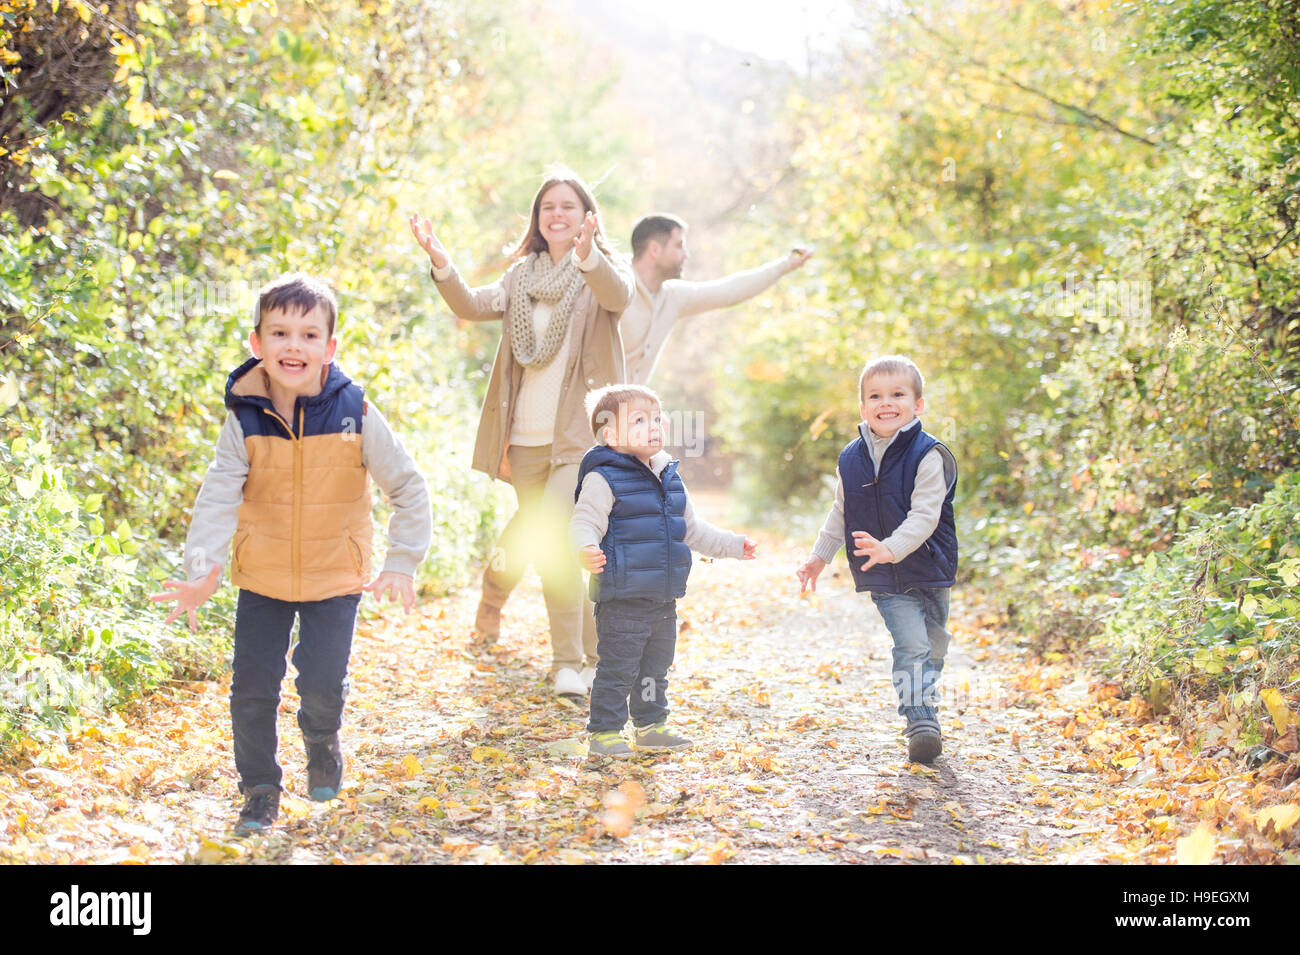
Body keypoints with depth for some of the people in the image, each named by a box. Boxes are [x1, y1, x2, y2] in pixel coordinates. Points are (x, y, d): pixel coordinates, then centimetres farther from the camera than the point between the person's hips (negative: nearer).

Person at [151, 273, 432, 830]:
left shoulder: (355, 414, -13)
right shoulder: (244, 420, -11)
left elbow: (408, 489, -6)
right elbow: (218, 497, -16)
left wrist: (401, 565, -12)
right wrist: (202, 570, -30)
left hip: (335, 575, -1)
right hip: (262, 576, 1)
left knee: (324, 681, -7)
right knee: (252, 690, 3)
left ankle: (322, 737, 29)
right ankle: (260, 789, 25)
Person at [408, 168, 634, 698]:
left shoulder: (602, 271, 1)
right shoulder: (522, 276, 13)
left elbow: (619, 295, -23)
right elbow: (474, 306, -3)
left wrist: (587, 255, -44)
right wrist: (442, 265, -22)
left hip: (580, 435, -5)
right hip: (527, 438, 5)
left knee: (551, 538, -19)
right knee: (532, 534, 11)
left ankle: (570, 661, -10)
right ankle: (593, 649, 29)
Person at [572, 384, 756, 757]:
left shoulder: (669, 478, 13)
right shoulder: (604, 478, -11)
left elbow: (692, 529, 25)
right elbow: (585, 522, -20)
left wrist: (733, 544, 28)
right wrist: (587, 551, -41)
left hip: (663, 598, 8)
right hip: (622, 598, -7)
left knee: (655, 668, 18)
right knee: (617, 669, -3)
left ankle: (650, 726, 31)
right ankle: (604, 732, 7)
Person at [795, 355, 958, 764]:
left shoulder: (928, 456, -13)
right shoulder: (851, 459, 0)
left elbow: (924, 515, -22)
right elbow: (840, 513, 15)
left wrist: (891, 548, -36)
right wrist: (819, 556, 17)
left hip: (929, 569, -1)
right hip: (885, 579, 1)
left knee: (932, 650, 14)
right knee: (912, 645, -15)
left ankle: (924, 712, 35)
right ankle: (921, 723, -13)